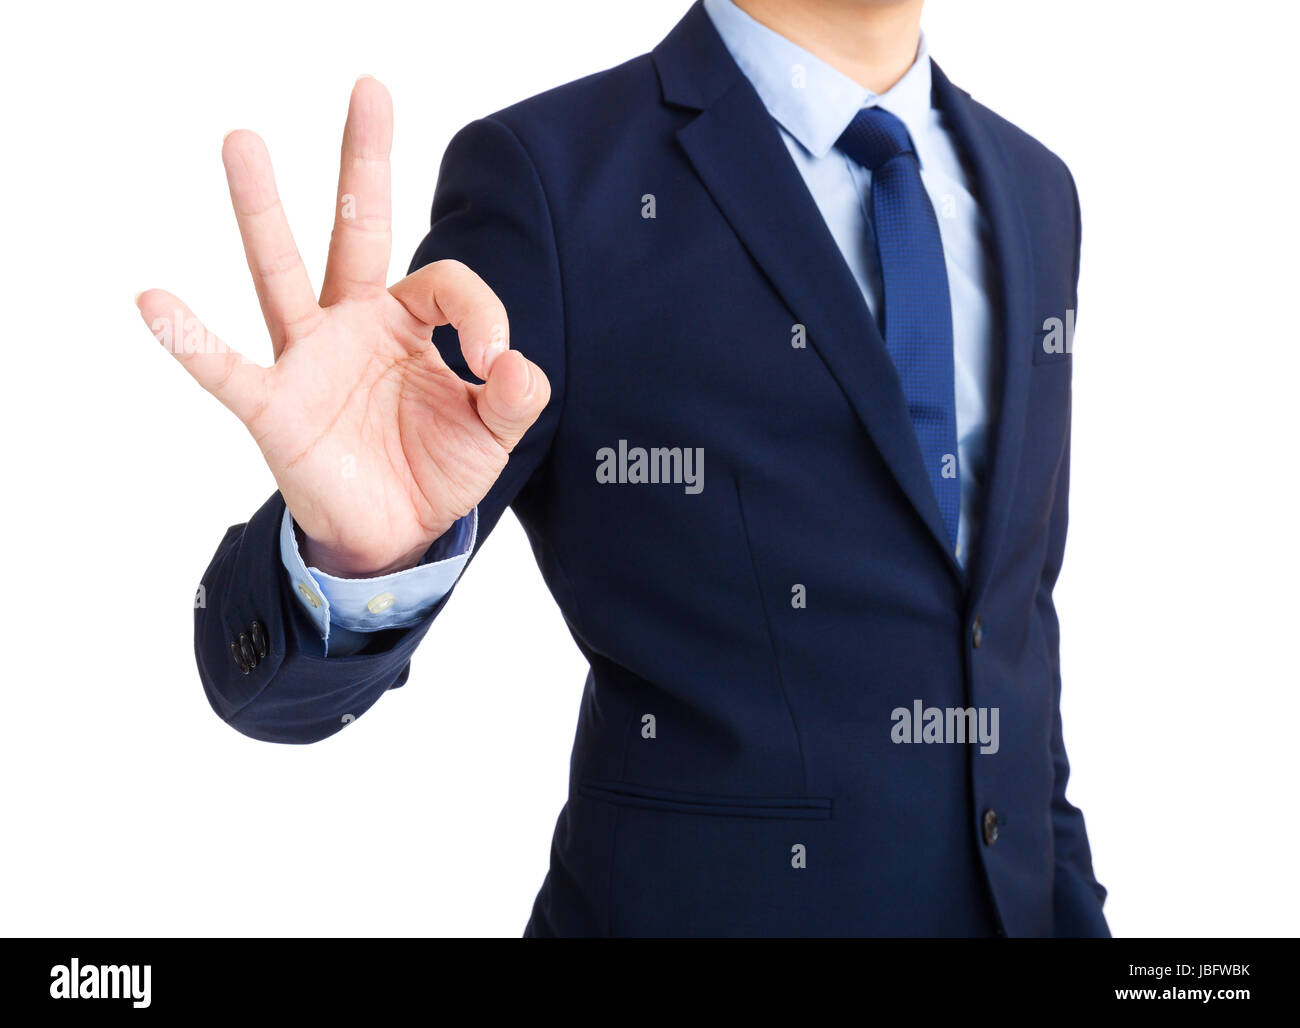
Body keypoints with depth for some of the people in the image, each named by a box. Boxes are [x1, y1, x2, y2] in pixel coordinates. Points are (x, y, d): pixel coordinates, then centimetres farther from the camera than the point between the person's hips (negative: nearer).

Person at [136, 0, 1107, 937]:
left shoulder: (1033, 189, 4)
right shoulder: (546, 176, -15)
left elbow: (1018, 607, 12)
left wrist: (1068, 895, 11)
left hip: (1015, 895, 6)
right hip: (688, 904, -5)